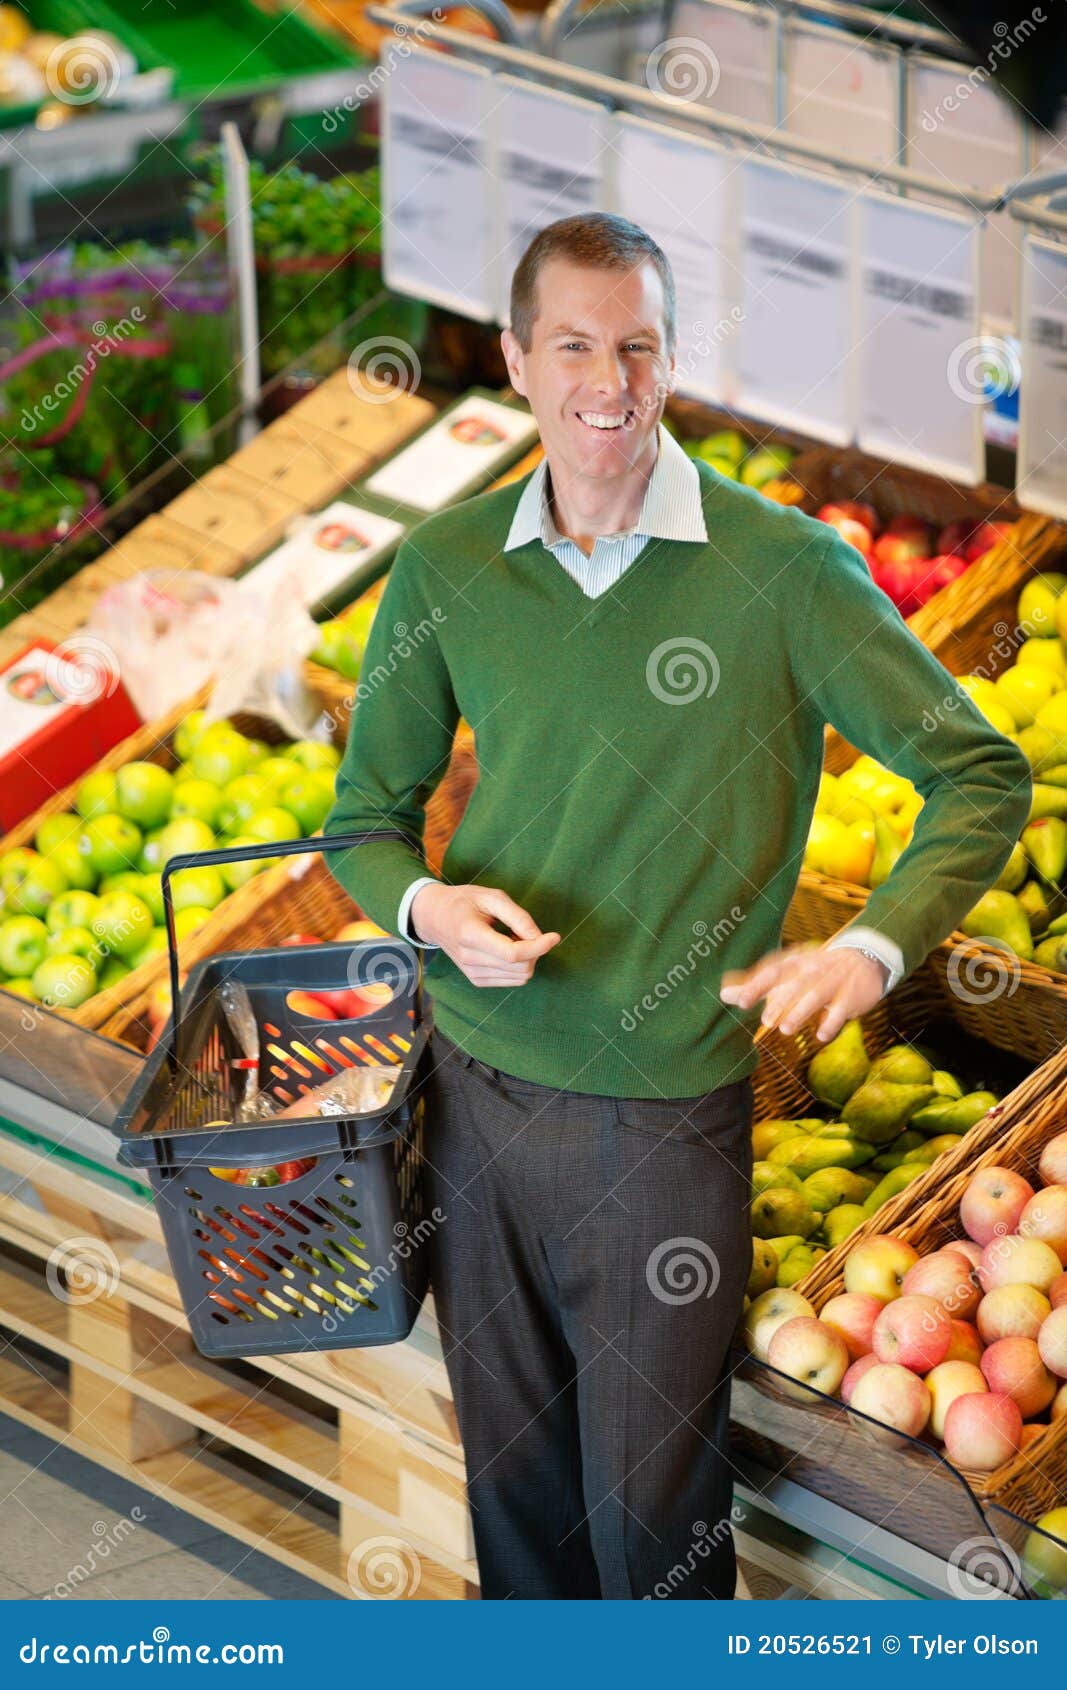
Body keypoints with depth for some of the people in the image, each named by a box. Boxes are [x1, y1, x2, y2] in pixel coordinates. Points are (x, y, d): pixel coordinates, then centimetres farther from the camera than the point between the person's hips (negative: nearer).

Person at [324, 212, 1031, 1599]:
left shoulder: (784, 566, -11)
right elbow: (369, 812, 11)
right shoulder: (446, 570, -1)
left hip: (665, 1118, -3)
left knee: (651, 1499, 5)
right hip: (479, 1084, 3)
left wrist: (871, 948, -22)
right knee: (513, 1472, 17)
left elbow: (982, 775, -6)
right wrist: (429, 905, -12)